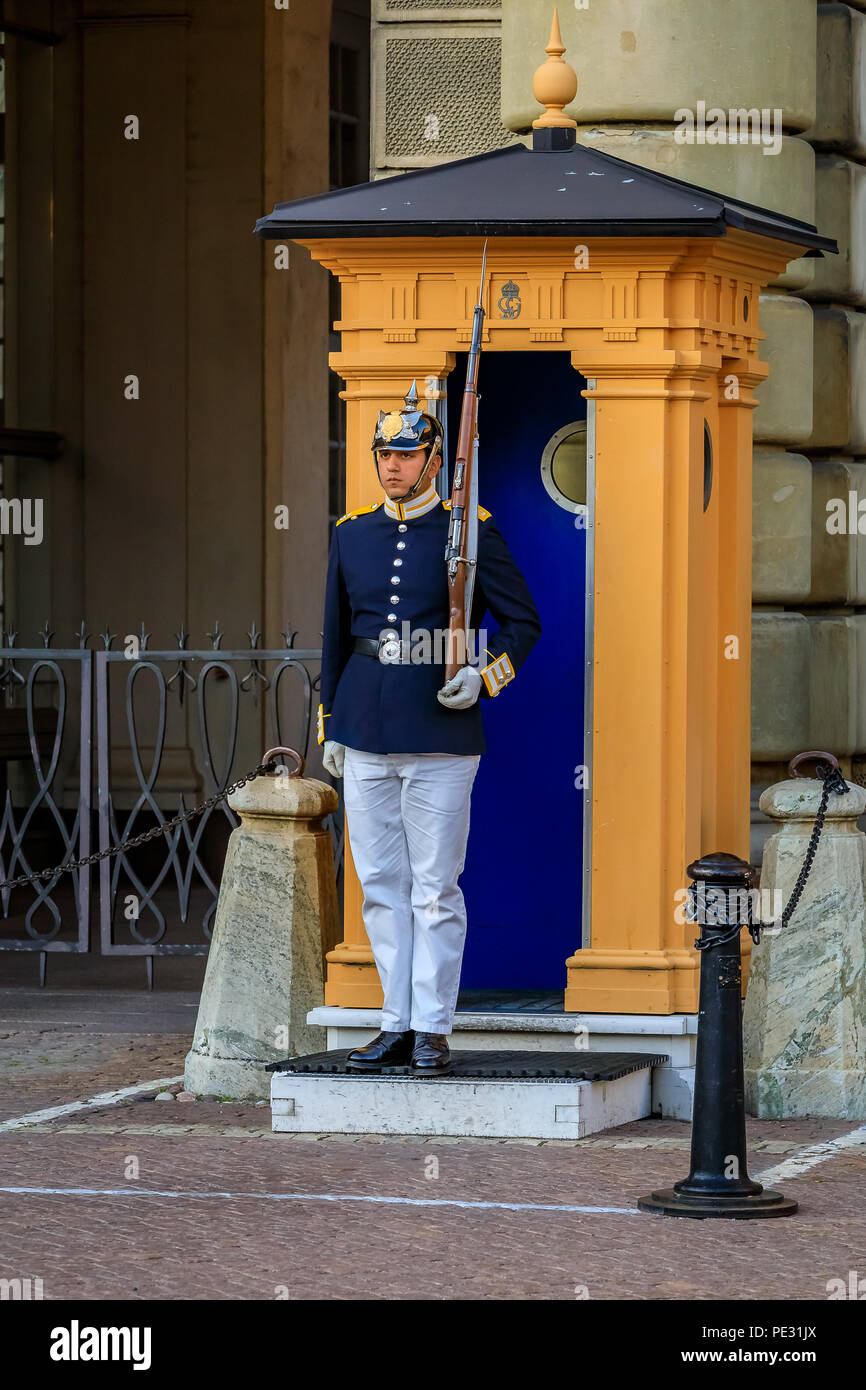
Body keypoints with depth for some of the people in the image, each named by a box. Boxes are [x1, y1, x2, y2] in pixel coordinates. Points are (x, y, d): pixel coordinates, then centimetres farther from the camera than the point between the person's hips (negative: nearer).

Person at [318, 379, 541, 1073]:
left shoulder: (471, 532, -2)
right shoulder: (352, 535, 10)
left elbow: (523, 622, 2)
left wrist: (482, 677, -13)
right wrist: (331, 726, 16)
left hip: (440, 736, -5)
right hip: (366, 739, 5)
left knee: (435, 887, -3)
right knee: (381, 886, 7)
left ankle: (433, 1030, 2)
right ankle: (398, 1025, 13)